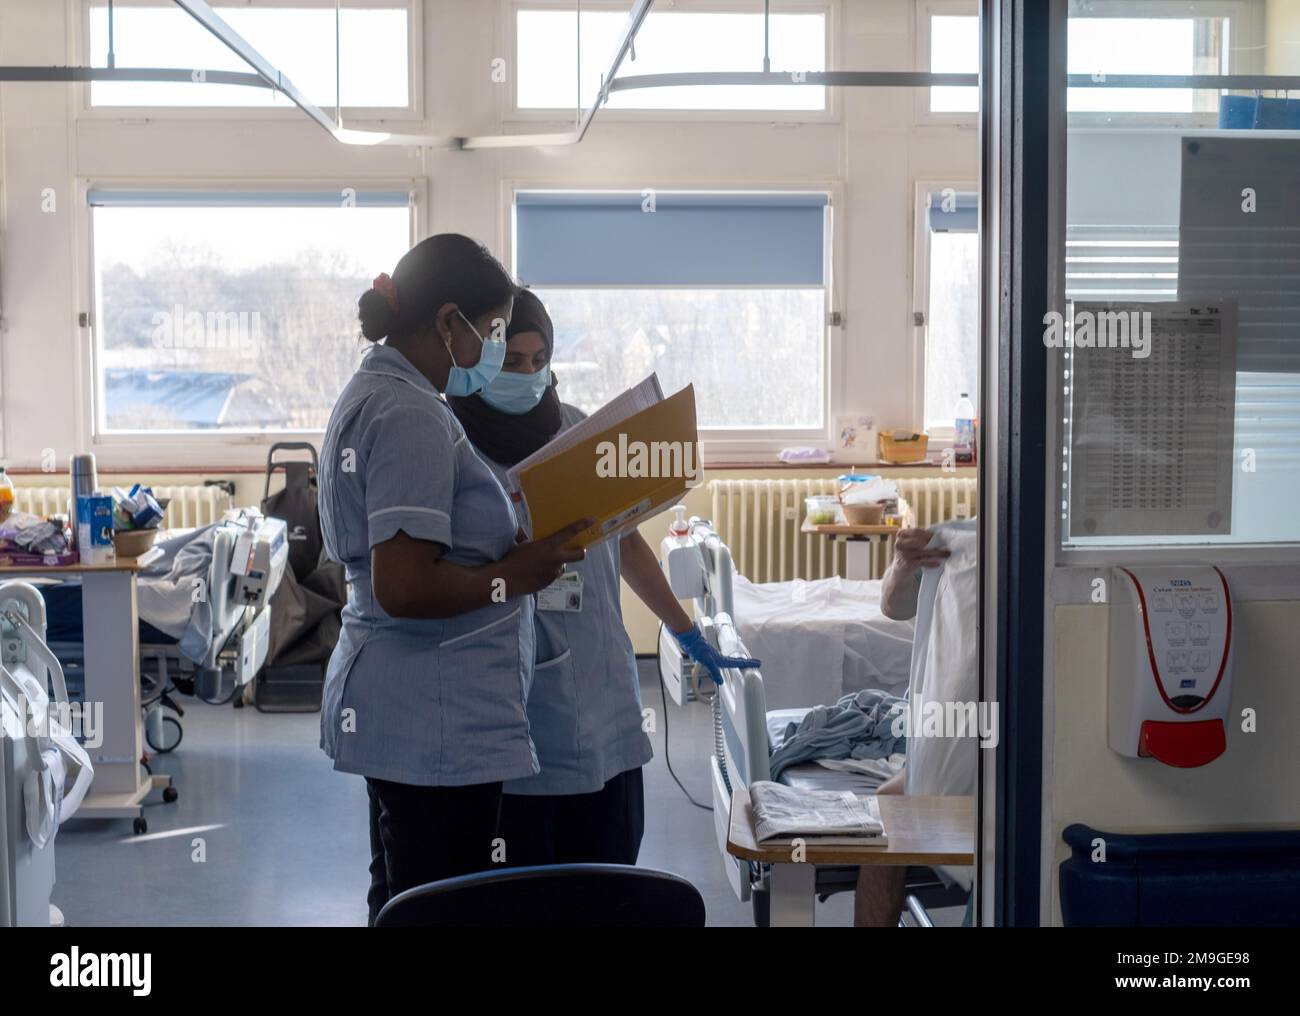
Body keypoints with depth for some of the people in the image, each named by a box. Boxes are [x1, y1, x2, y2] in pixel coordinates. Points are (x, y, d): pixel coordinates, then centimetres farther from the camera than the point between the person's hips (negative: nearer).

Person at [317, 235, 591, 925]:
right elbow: (404, 588, -26)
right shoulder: (411, 417, -19)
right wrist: (512, 577, -14)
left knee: (401, 900, 19)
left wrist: (513, 551, 10)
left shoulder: (369, 396, 13)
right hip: (436, 721, -11)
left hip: (390, 706, 11)